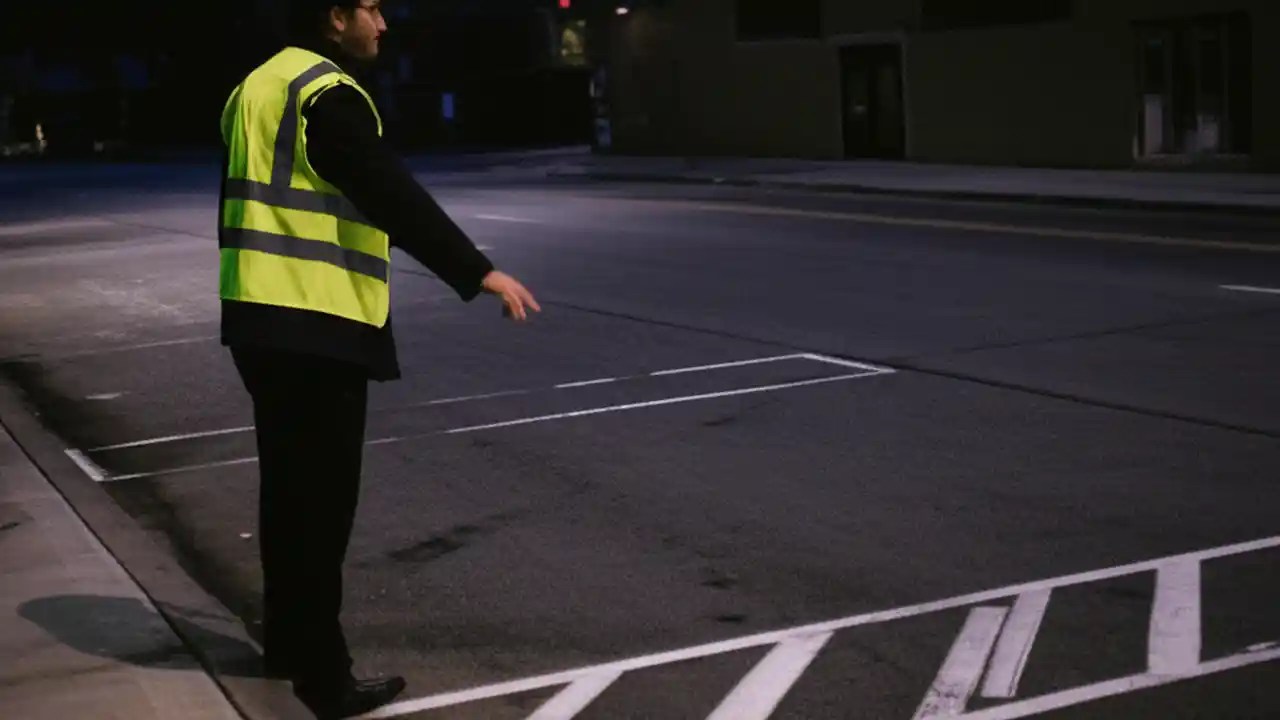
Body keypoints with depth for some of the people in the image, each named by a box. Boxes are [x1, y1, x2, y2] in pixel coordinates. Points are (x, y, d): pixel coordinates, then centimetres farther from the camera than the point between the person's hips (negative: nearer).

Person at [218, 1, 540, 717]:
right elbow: (394, 196, -22)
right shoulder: (328, 95, -14)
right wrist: (479, 272, -22)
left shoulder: (260, 88, 15)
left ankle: (288, 642, 30)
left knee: (287, 487, 18)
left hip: (261, 317, 9)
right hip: (318, 326, -9)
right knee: (322, 499, -3)